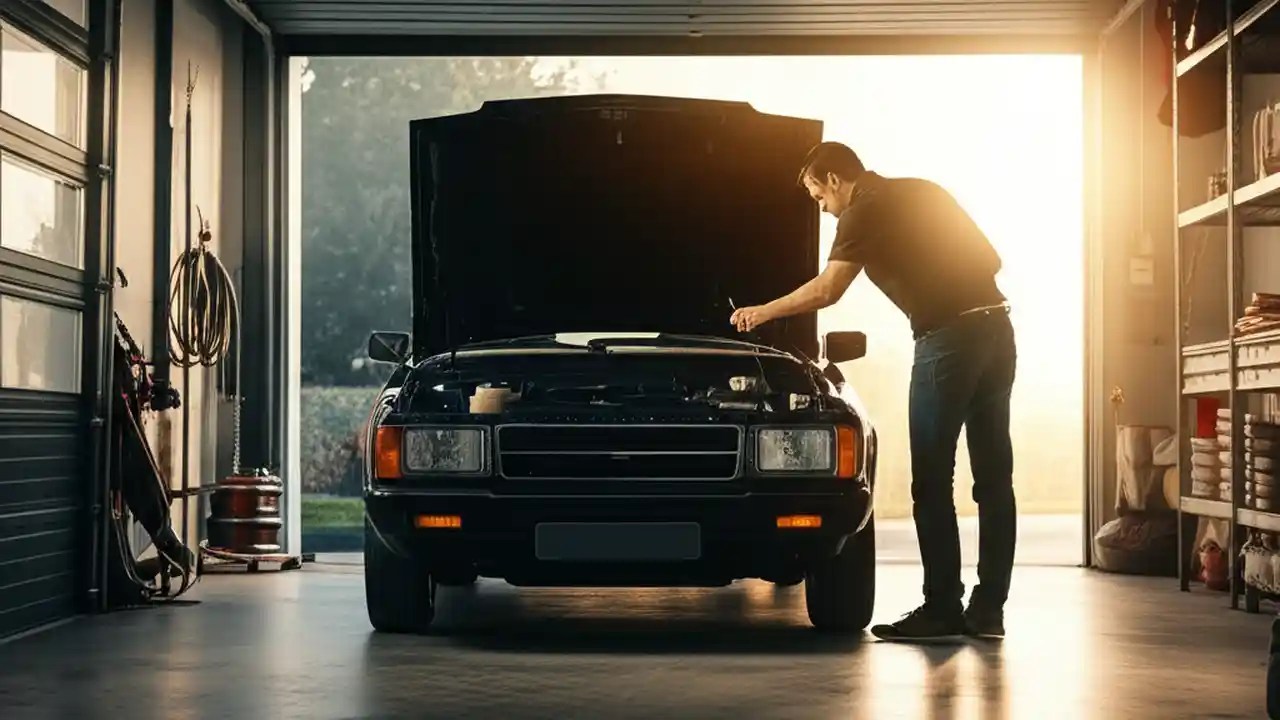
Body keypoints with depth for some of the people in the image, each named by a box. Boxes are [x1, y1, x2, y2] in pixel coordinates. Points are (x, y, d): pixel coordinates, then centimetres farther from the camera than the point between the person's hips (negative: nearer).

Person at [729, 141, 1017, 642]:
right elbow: (991, 258, 20)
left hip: (947, 339, -8)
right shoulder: (923, 192, 21)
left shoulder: (865, 211, -2)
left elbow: (827, 290, -7)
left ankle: (943, 609, -2)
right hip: (996, 327, 8)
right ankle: (989, 609, 11)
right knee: (993, 478, 7)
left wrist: (763, 313, 4)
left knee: (932, 481, -2)